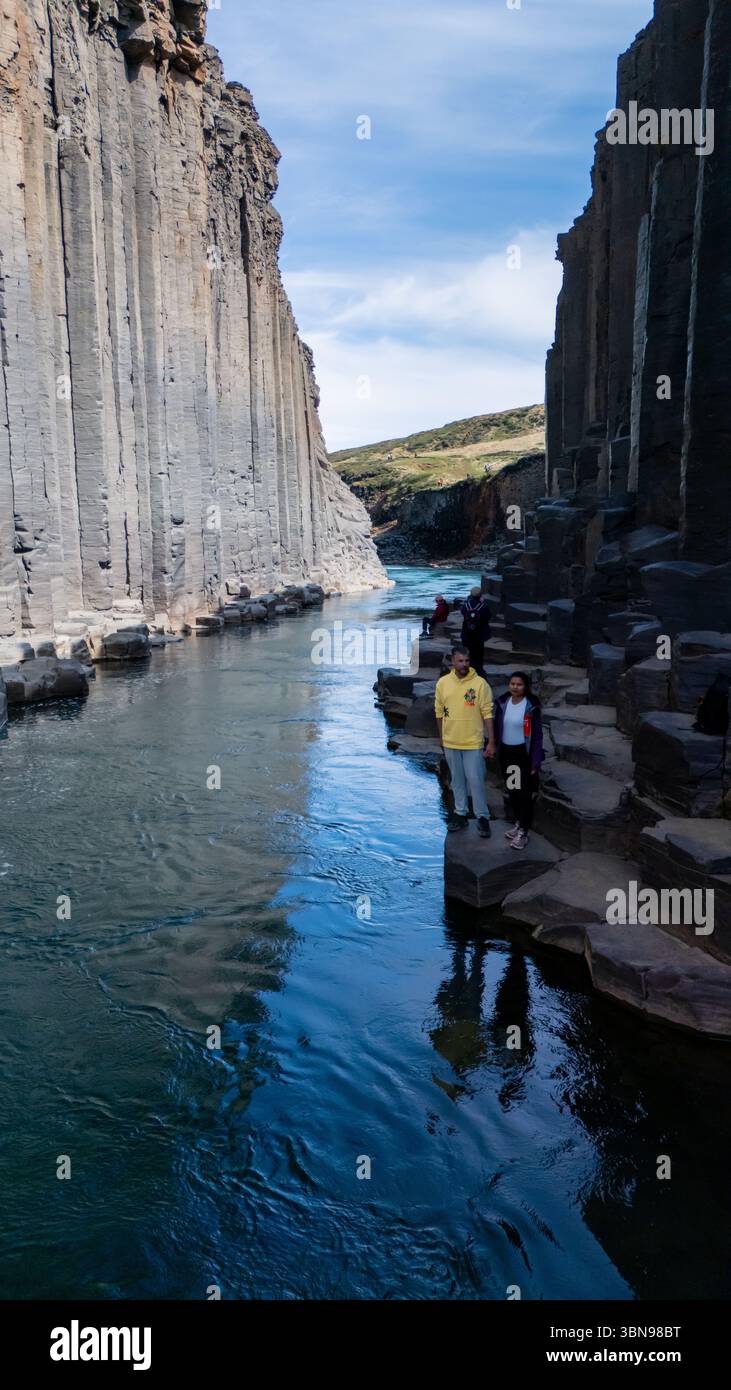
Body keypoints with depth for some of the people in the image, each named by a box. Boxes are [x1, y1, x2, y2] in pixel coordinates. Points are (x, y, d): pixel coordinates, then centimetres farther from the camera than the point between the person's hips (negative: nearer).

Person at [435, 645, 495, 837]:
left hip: (473, 743, -3)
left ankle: (482, 817, 14)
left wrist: (491, 742, -11)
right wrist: (441, 738, 13)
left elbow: (488, 714, -9)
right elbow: (439, 712, 8)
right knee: (457, 780, 15)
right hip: (450, 743, 3)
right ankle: (460, 813, 28)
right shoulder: (443, 683, -1)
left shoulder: (480, 683, -11)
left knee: (476, 780, 1)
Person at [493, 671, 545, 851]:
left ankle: (523, 832, 4)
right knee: (512, 790, 15)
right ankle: (518, 822, 32)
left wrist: (536, 761, -12)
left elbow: (537, 734, -10)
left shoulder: (531, 706, -11)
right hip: (506, 752, 5)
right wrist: (497, 751, 8)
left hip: (524, 753, -5)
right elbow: (497, 728, 9)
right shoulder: (502, 703, 1)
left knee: (525, 793, -3)